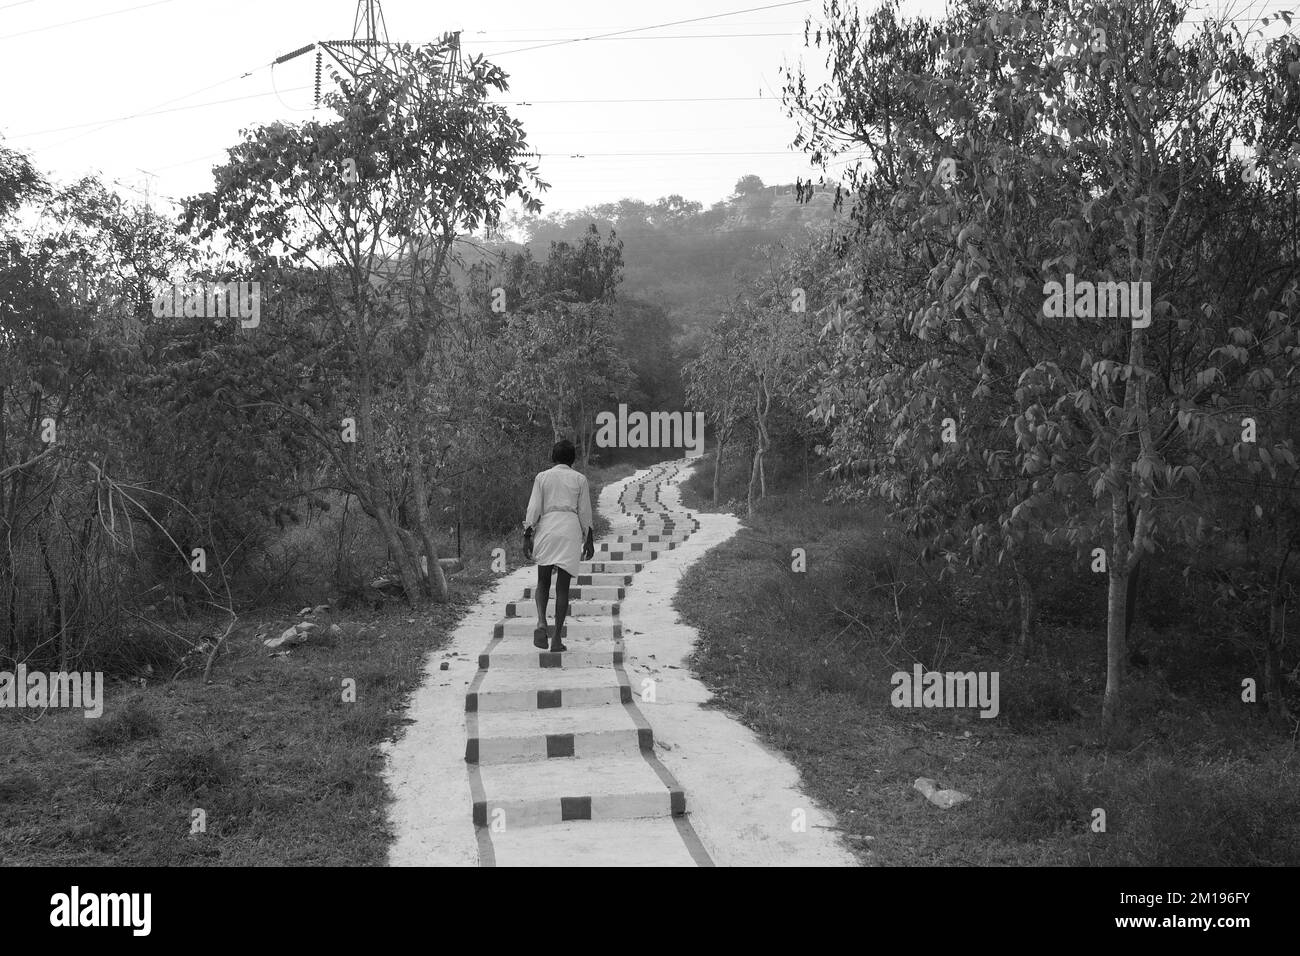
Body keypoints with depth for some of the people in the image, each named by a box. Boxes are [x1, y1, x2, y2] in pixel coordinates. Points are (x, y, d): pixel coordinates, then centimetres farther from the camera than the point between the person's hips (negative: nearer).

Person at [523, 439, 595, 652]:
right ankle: (557, 638, 1)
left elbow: (533, 509, 2)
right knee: (563, 587, 3)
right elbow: (585, 512, 4)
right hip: (570, 531, -1)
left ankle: (541, 622, -12)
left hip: (546, 529, 1)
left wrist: (527, 537, 2)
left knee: (543, 582, 14)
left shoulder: (542, 477, 7)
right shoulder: (580, 479, 5)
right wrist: (588, 540, 11)